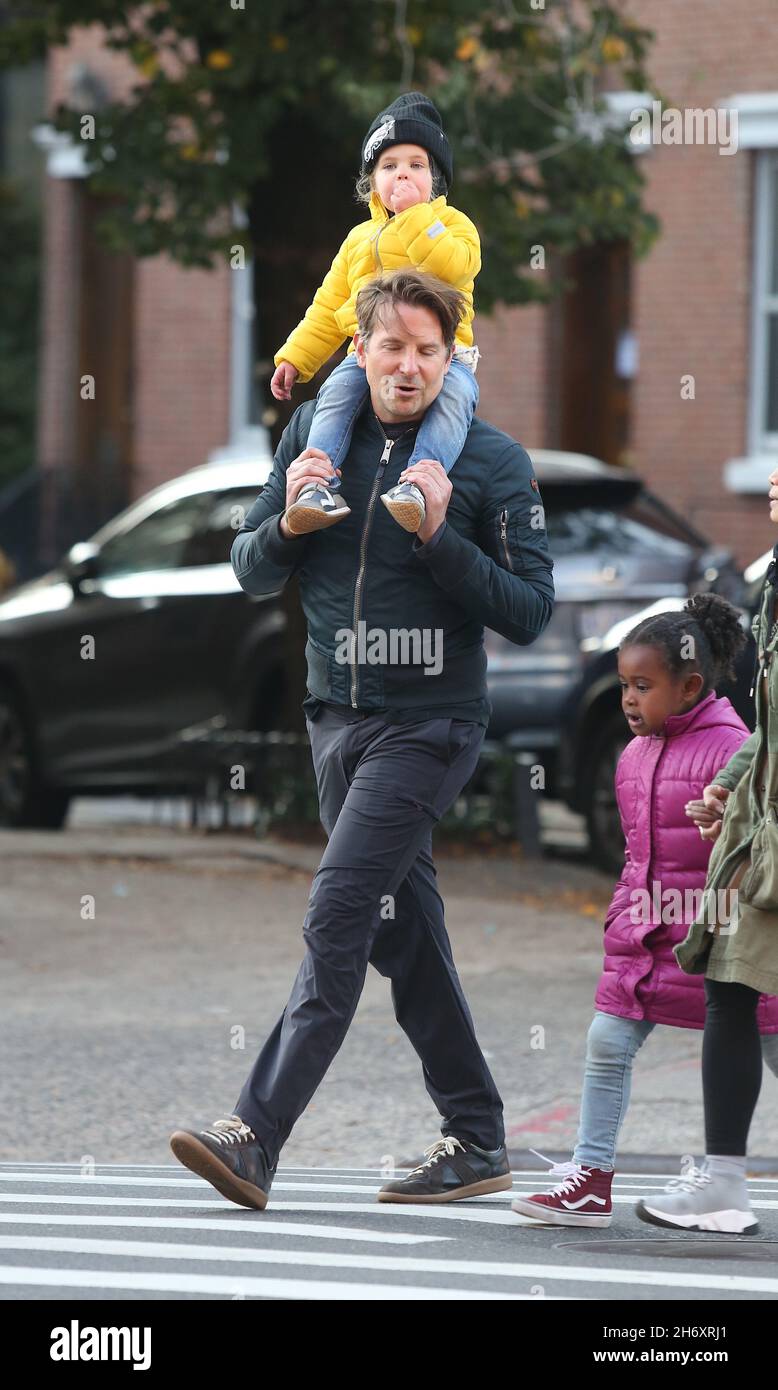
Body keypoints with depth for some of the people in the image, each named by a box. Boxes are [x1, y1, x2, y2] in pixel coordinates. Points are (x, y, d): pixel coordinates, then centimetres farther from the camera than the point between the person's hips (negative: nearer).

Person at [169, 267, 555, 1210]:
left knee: (338, 916, -15)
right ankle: (477, 1140, 19)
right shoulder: (318, 434, 6)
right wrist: (290, 520, -12)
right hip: (337, 713, 6)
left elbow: (529, 612, -8)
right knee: (400, 932, 9)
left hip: (430, 720, -5)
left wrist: (441, 538, -20)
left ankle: (256, 1135, -19)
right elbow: (251, 572, 10)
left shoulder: (494, 463, -6)